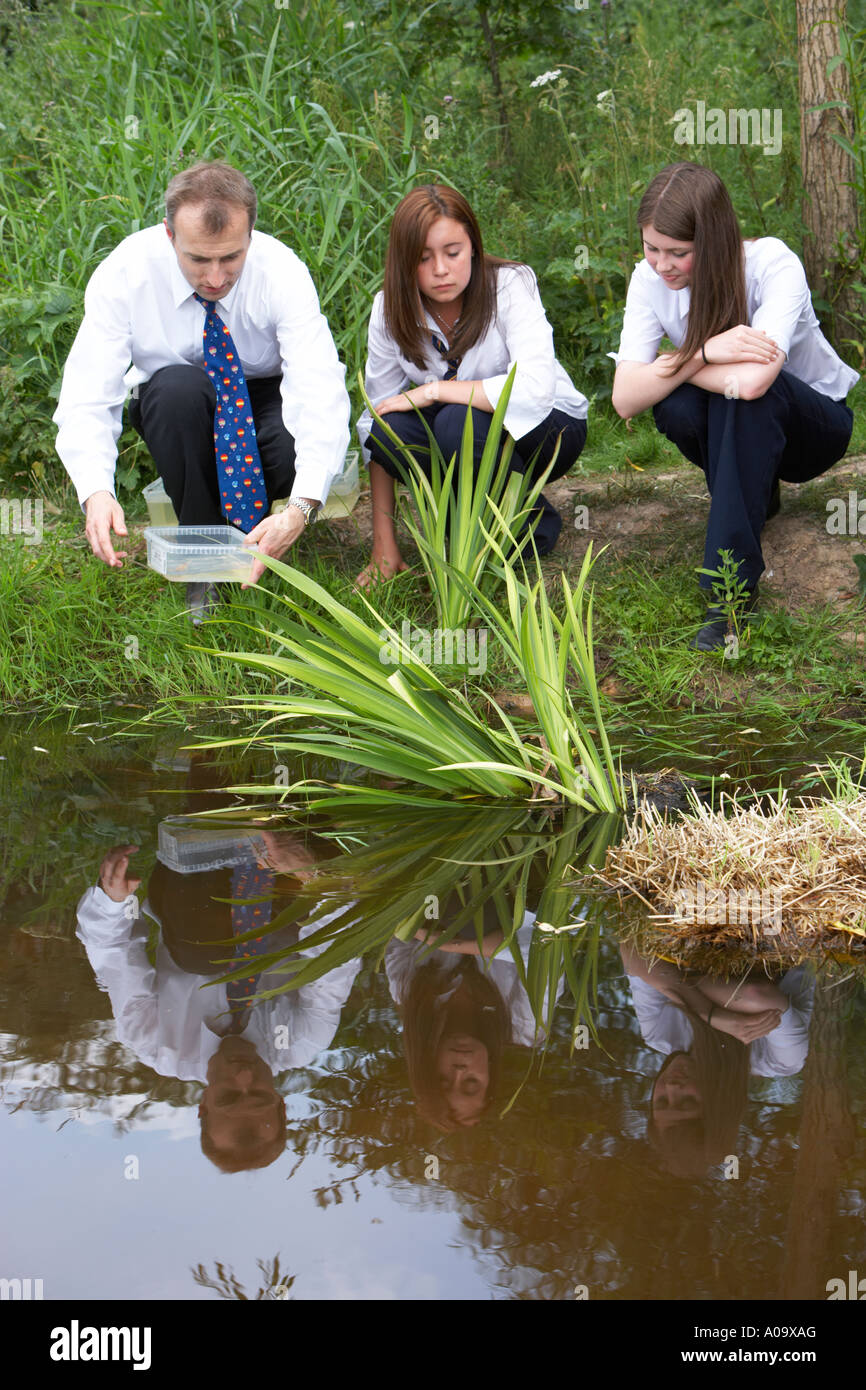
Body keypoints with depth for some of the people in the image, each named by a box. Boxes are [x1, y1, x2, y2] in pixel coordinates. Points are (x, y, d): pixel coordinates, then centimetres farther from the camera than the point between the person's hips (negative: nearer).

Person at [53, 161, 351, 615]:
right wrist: (96, 493, -48)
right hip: (174, 407, 0)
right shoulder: (124, 274, -25)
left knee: (303, 449, -35)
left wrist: (301, 508, -53)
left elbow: (321, 394, -36)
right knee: (179, 385, -37)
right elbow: (87, 398, -27)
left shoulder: (282, 274, -26)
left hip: (264, 398, 0)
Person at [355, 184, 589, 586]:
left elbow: (536, 389, -37)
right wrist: (384, 547, -15)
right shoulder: (390, 309, -11)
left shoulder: (509, 285, -22)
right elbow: (377, 413, -10)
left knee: (460, 422, -34)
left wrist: (432, 391, -30)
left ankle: (533, 525, -8)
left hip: (546, 426, -3)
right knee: (390, 431, -27)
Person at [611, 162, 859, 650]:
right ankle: (756, 492, -1)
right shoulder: (652, 279, -14)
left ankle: (733, 584, -35)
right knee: (677, 406, -30)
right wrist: (703, 354, -37)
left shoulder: (774, 265, -28)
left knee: (744, 388, -36)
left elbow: (751, 381, -43)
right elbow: (625, 400, -23)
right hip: (741, 433, 4)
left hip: (816, 422, -4)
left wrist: (673, 363, -26)